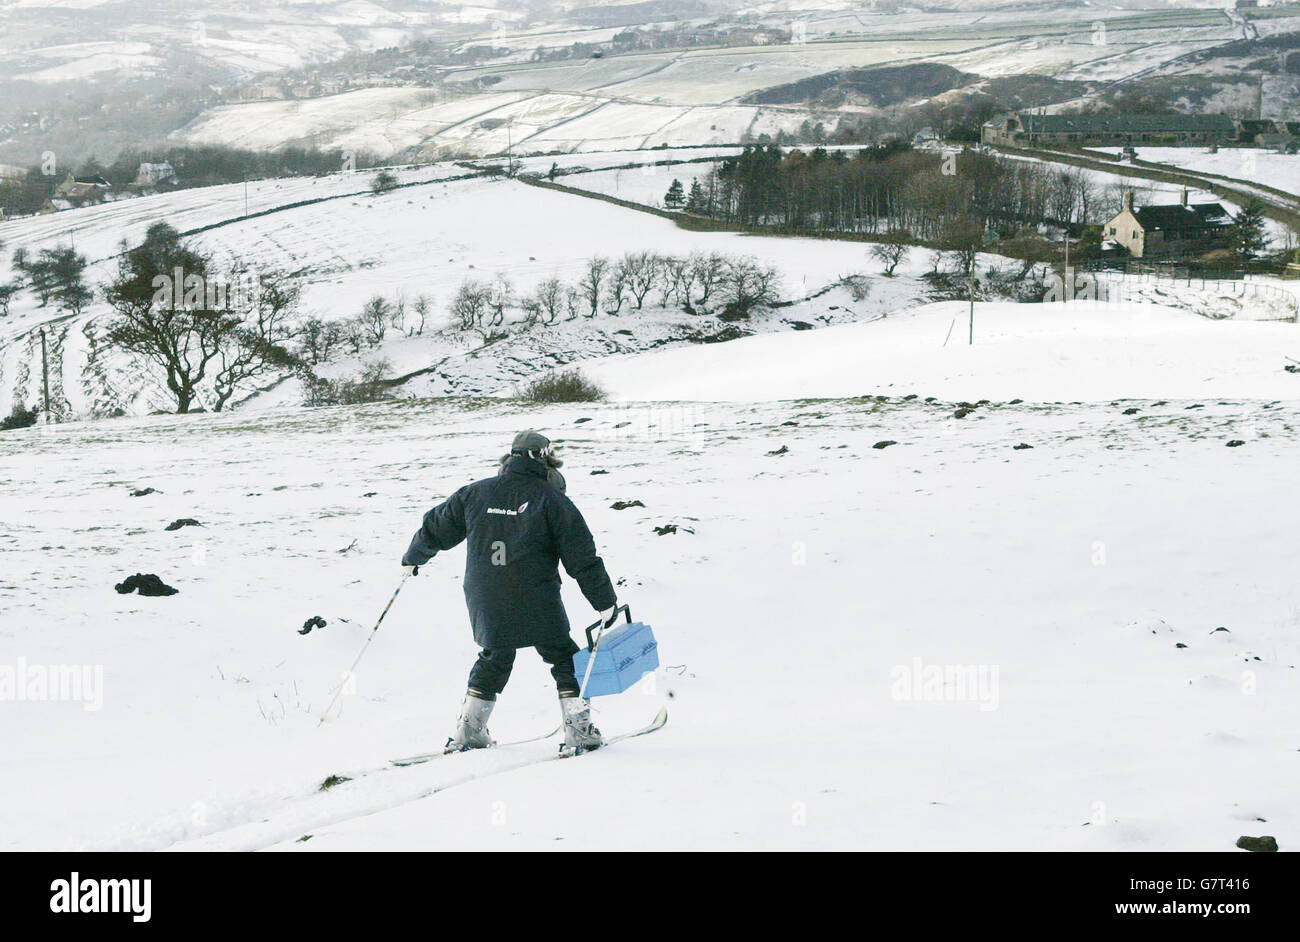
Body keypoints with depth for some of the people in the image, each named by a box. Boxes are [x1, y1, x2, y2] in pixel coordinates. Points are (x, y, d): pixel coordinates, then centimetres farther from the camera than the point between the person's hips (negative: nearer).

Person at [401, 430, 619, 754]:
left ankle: (467, 732, 25)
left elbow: (436, 528, 18)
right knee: (565, 660, 12)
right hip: (537, 605, -4)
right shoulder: (552, 500, -5)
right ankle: (578, 732, 7)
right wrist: (605, 602, 2)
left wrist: (412, 558, 36)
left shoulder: (475, 493, 6)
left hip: (485, 603, 4)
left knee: (493, 660, 24)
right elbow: (582, 558, -5)